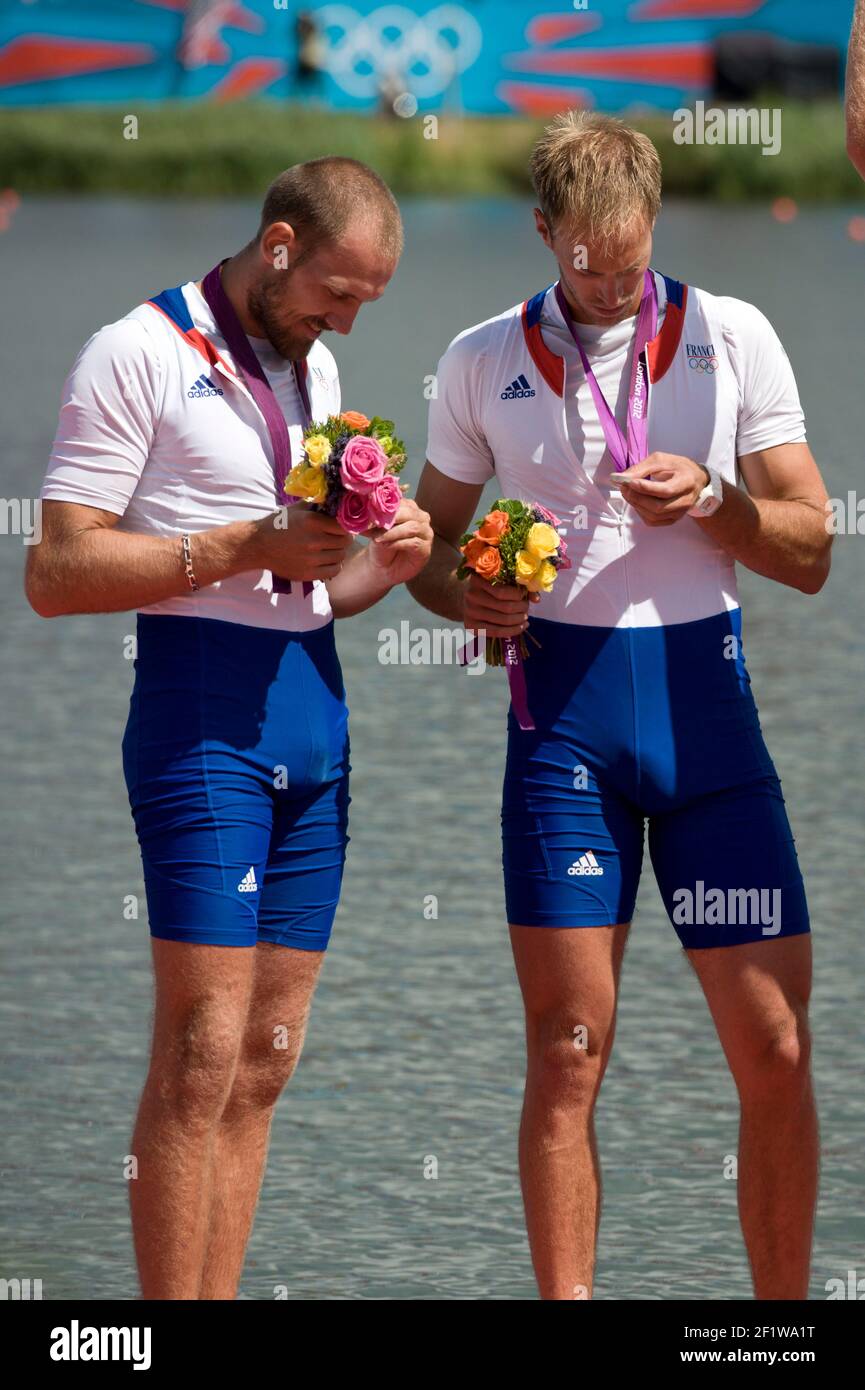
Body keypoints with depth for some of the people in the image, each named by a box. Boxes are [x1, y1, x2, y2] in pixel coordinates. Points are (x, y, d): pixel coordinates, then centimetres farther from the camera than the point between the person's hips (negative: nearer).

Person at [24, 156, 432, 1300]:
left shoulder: (317, 371, 19)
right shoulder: (139, 355, -5)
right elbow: (58, 574, -12)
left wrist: (386, 564, 3)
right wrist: (246, 547, -16)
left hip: (314, 712, 8)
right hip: (204, 706, -8)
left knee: (265, 1062, 5)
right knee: (202, 1054, -12)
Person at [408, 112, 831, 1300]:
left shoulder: (733, 338, 4)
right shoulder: (483, 362, 7)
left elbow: (810, 555, 5)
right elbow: (429, 538, 15)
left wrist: (712, 500, -14)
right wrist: (466, 594, -8)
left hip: (703, 695, 0)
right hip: (565, 704, 0)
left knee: (775, 1051, -4)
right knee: (567, 1054, -1)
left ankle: (783, 1313, 6)